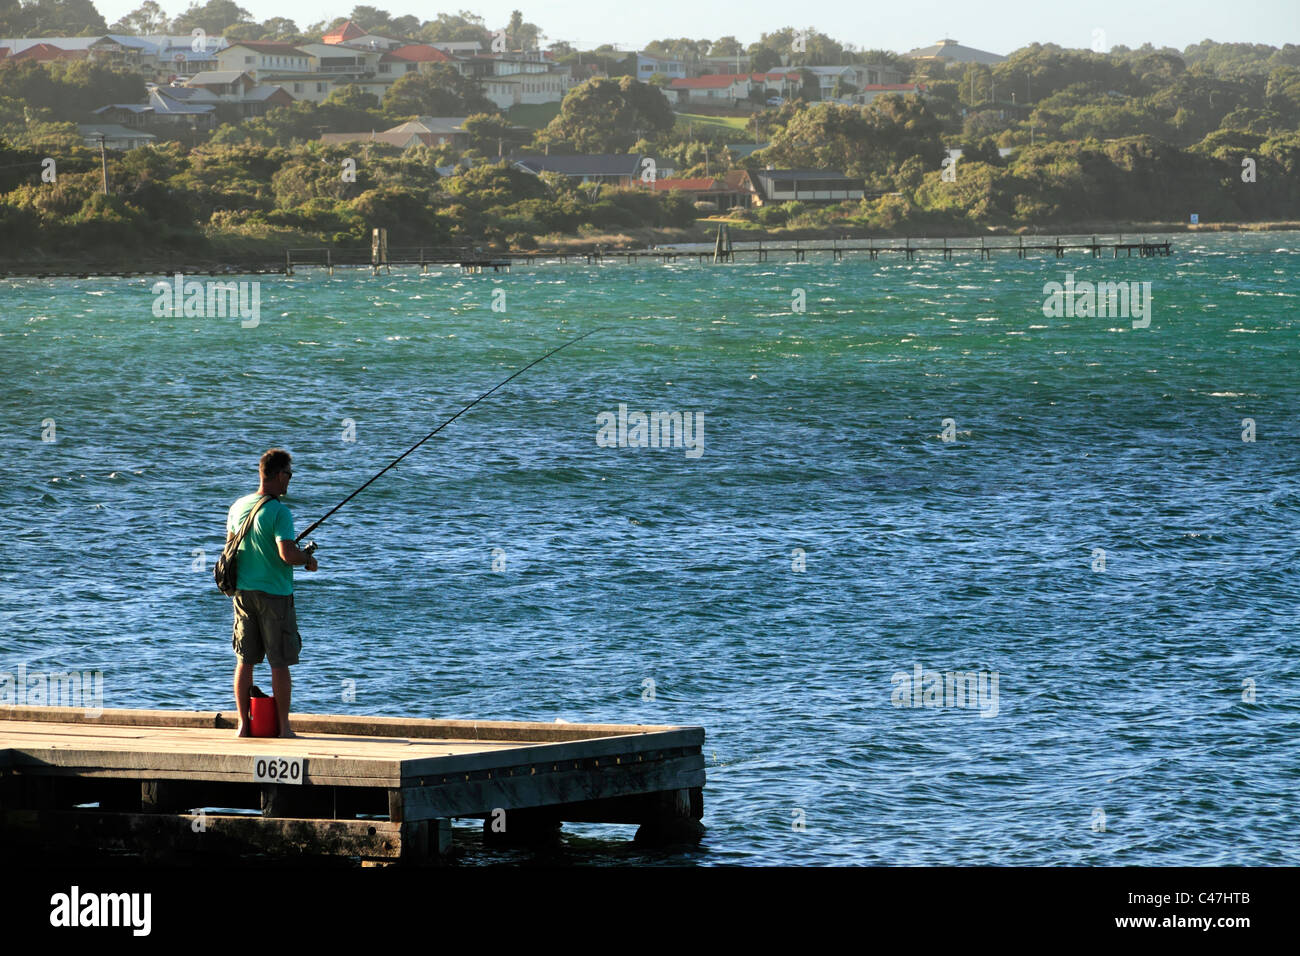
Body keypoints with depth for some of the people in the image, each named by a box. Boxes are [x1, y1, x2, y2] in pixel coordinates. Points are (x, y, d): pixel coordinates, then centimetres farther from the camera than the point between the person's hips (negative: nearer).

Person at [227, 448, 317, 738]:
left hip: (243, 592, 6)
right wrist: (307, 559, -4)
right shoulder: (279, 512, -16)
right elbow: (288, 554, -23)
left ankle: (244, 724, 12)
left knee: (244, 660, 10)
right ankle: (283, 727, 4)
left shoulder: (238, 507, 5)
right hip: (275, 594, -6)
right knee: (280, 663, 1)